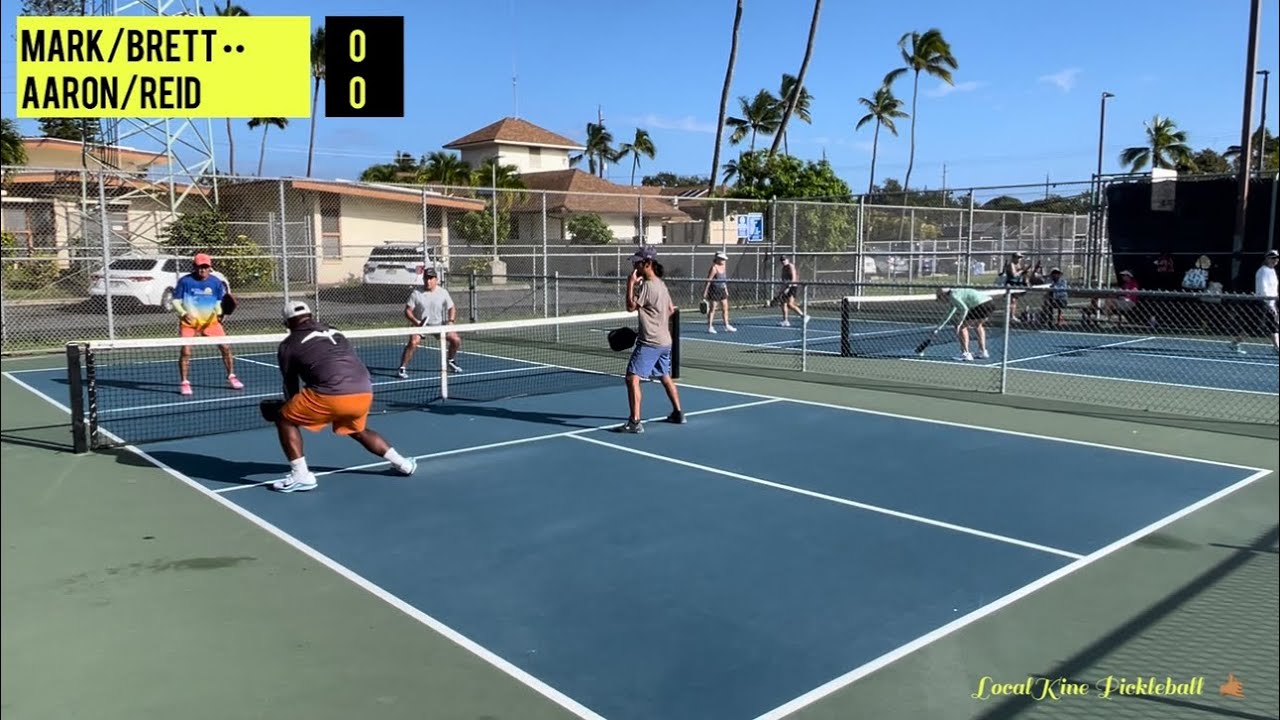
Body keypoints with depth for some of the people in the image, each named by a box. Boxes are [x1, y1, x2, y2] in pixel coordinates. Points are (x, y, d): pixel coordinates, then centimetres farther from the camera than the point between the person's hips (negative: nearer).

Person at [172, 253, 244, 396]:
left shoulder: (216, 282, -3)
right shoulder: (185, 281, -8)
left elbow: (220, 302, 4)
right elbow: (176, 300, -2)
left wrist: (220, 313, -17)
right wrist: (183, 313, -20)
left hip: (211, 321, 2)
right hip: (189, 322, -2)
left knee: (226, 348, -1)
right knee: (185, 352, -10)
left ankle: (231, 377, 17)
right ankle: (184, 383, 4)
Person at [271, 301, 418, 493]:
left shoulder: (288, 345, 13)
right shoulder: (335, 333, 26)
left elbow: (290, 386, 21)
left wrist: (295, 410, 41)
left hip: (332, 395, -6)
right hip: (364, 392, 6)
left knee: (284, 419, 16)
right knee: (356, 430, 35)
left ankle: (301, 476, 8)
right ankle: (403, 463, 35)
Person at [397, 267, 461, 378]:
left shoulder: (443, 292, -5)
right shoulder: (416, 293, -12)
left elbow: (452, 308, 4)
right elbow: (408, 310, -10)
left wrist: (450, 321, -14)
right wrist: (416, 322, -27)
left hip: (439, 325, 3)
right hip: (421, 325, -3)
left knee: (456, 340, -5)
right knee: (413, 342, -28)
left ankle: (450, 361, 21)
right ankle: (402, 368, -15)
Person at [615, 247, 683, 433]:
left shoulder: (646, 286, -15)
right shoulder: (661, 284, 12)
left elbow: (631, 307, -16)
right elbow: (671, 310, 19)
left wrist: (630, 284, -14)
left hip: (649, 342, -10)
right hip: (665, 341, 10)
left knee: (632, 378, -12)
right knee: (666, 377, 23)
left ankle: (635, 422, -16)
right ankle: (678, 413, 33)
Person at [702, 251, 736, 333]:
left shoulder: (722, 267, 10)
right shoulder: (714, 268, -15)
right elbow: (708, 280, -16)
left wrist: (726, 289, 20)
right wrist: (705, 292, -18)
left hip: (722, 290, 8)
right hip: (714, 290, -8)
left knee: (725, 308, 10)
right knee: (712, 309, -1)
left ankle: (727, 326, 17)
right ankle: (710, 327, 6)